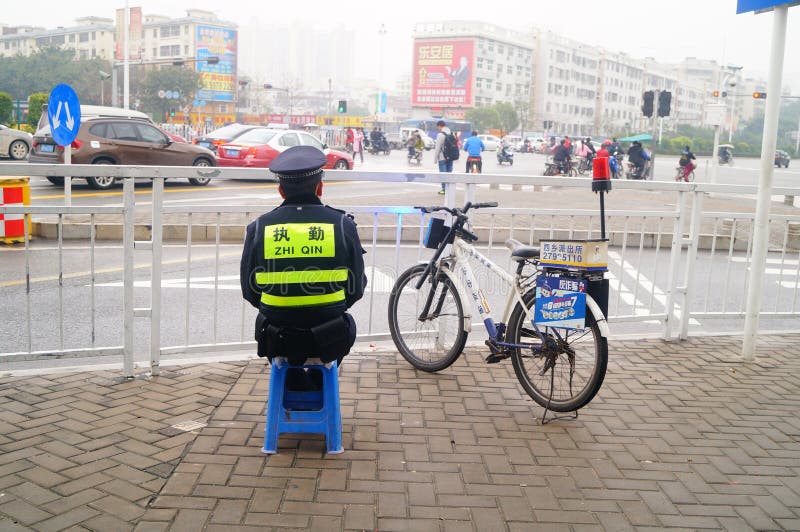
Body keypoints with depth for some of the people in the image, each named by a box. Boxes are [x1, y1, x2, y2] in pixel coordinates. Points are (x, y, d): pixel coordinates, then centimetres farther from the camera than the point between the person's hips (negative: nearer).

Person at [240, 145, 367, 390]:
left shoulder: (259, 228, -5)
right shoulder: (343, 225, -8)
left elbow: (250, 292, 3)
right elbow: (356, 288, -1)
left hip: (277, 342, 1)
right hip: (329, 342, -1)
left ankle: (294, 390, 38)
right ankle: (319, 389, 39)